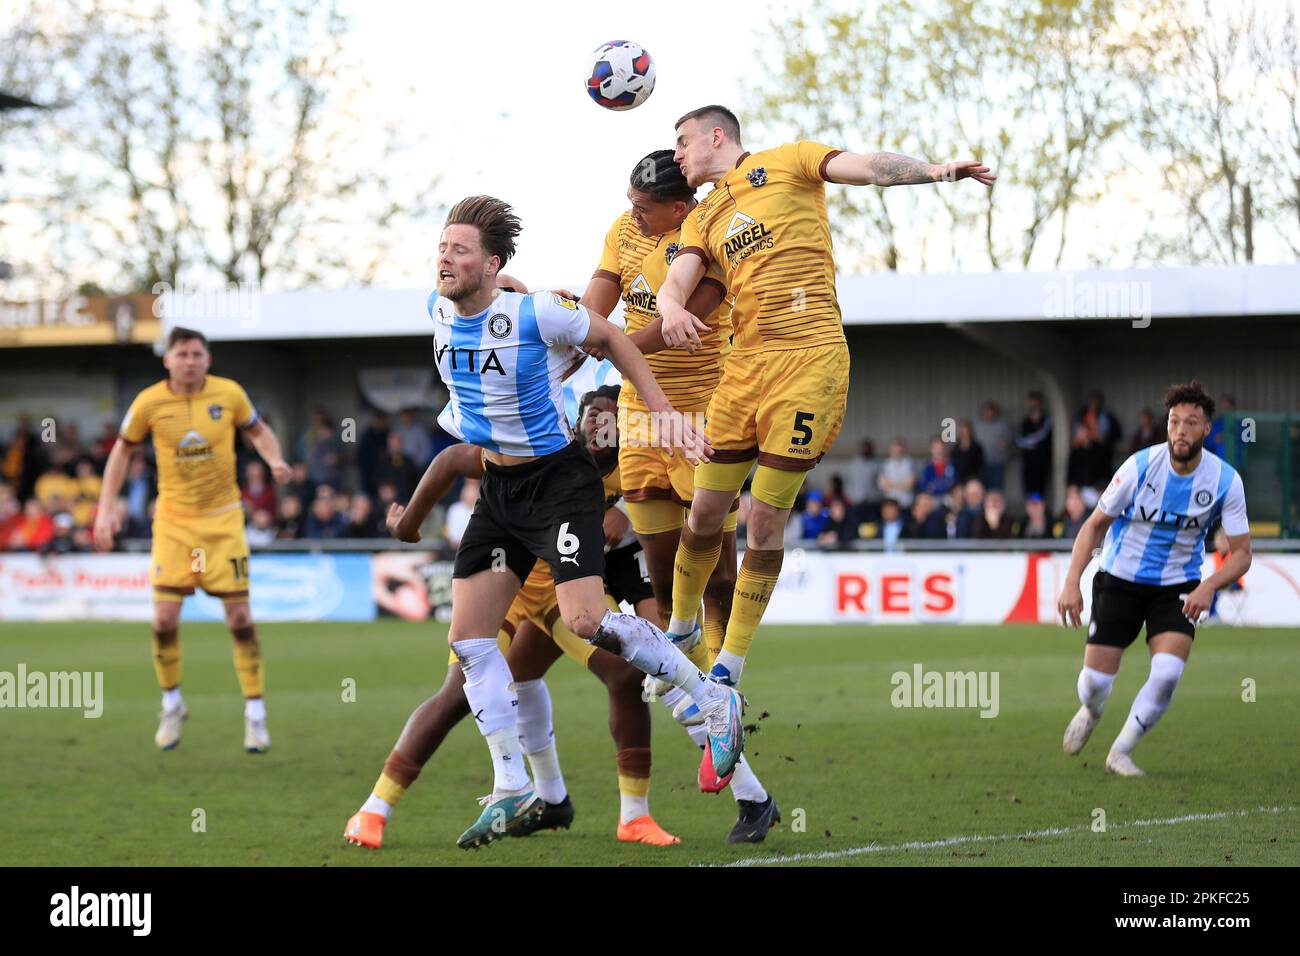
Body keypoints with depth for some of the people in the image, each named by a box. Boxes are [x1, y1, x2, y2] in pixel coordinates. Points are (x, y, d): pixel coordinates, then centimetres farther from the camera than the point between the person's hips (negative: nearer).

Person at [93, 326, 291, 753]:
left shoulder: (229, 393, -8)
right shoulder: (149, 403, -8)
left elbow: (259, 431, 9)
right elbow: (122, 449, 6)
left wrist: (274, 459, -12)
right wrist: (106, 507, -1)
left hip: (223, 518, 0)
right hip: (173, 521, 0)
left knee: (239, 617, -4)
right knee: (164, 619, -6)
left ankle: (255, 713, 7)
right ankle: (171, 705, 18)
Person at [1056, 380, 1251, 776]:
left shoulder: (1226, 481, -13)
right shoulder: (1140, 466, -17)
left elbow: (1241, 554, -7)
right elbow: (1096, 524, -6)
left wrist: (1209, 585, -26)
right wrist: (1071, 583, -15)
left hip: (1178, 588, 1)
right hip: (1120, 579, -1)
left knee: (1167, 673, -21)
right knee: (1095, 681, -5)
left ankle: (1121, 752, 1)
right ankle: (1090, 713, 35)